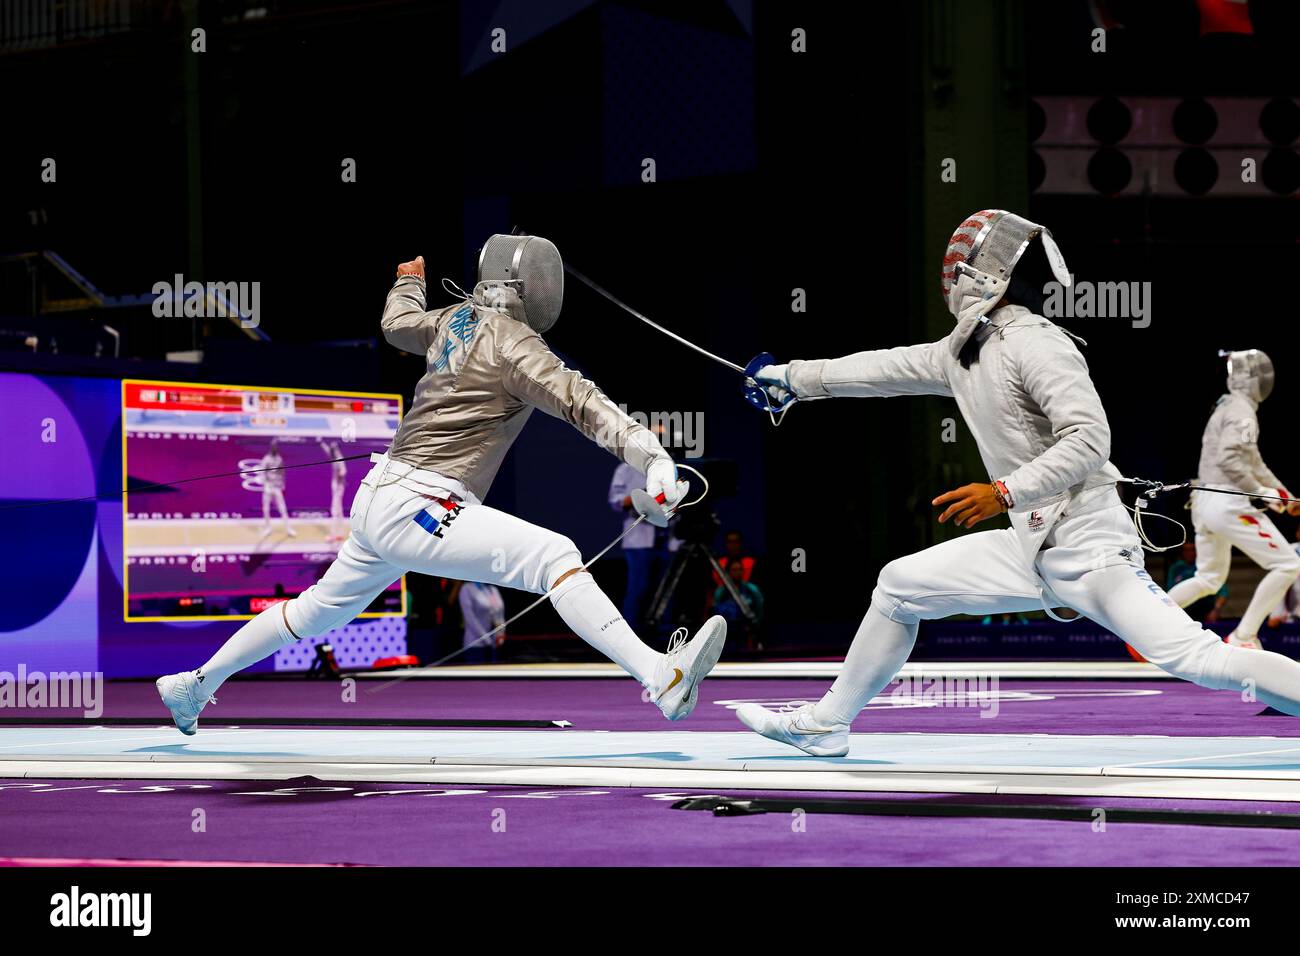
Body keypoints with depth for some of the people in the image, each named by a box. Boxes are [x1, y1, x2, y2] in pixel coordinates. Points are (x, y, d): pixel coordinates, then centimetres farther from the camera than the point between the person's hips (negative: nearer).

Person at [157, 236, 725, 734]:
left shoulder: (454, 321, 12)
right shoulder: (512, 343, -11)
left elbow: (396, 324, 34)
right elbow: (576, 400, -25)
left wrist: (409, 281, 56)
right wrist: (650, 455, -37)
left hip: (380, 499, 9)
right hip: (418, 509, -9)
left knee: (317, 611, 28)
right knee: (553, 556, -24)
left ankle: (195, 685, 42)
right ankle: (664, 681, -42)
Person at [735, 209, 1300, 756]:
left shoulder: (1032, 342, -16)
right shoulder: (964, 350, 11)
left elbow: (1089, 438, -23)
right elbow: (886, 369, 26)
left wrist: (1004, 492, -26)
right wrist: (792, 377, 34)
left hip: (1087, 543, -9)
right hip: (1032, 546, 9)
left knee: (1196, 660, -22)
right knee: (898, 587, 13)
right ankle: (824, 725, 25)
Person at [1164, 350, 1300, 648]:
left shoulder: (1226, 409, 20)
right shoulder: (1241, 411, -12)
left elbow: (1251, 461, 27)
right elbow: (1229, 460, -24)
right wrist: (1263, 493, -18)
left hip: (1205, 501, 10)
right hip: (1228, 503, -10)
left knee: (1209, 580, 23)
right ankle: (1242, 638, -3)